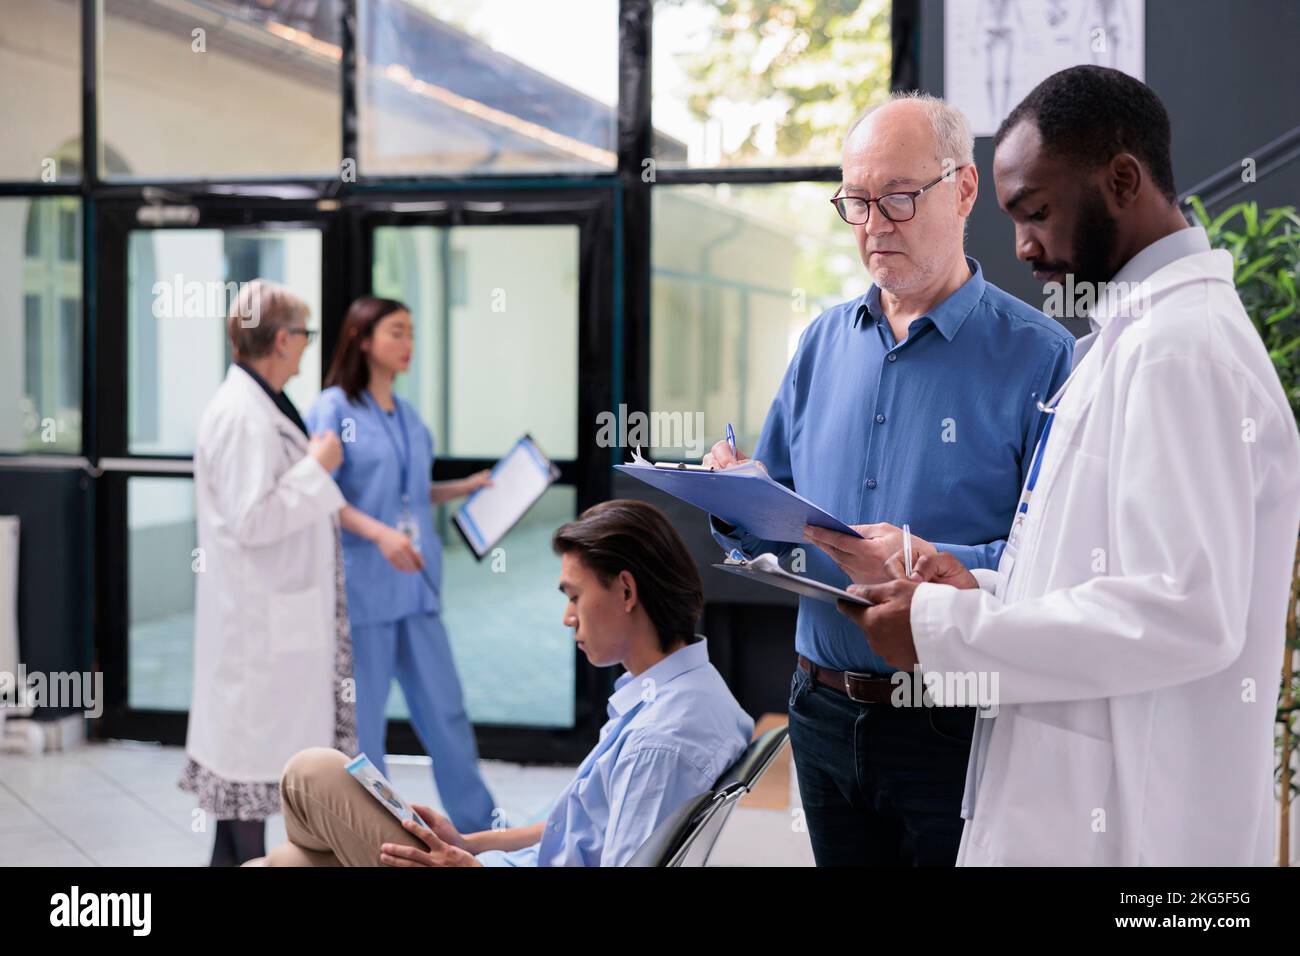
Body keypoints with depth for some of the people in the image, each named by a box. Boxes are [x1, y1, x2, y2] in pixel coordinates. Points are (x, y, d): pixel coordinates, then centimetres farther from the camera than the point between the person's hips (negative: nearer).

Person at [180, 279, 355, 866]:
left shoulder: (259, 406, 10)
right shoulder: (242, 415, -20)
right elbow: (252, 520, -24)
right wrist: (316, 468, -18)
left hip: (274, 607, 10)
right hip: (260, 614, -10)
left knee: (248, 738, 16)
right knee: (255, 735, 0)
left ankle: (234, 854, 26)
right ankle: (247, 853, 11)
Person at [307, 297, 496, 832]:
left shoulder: (407, 414, 14)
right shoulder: (334, 408, -6)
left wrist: (465, 488, 10)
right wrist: (379, 532, -24)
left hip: (415, 585, 6)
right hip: (363, 586, -6)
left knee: (445, 711, 9)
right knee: (362, 718, 4)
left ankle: (478, 826, 19)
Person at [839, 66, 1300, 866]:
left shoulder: (1182, 346, -17)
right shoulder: (1135, 330, 14)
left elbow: (1183, 612, -25)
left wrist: (946, 628, -18)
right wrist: (986, 592, 5)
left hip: (1123, 823, -9)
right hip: (1080, 800, 9)